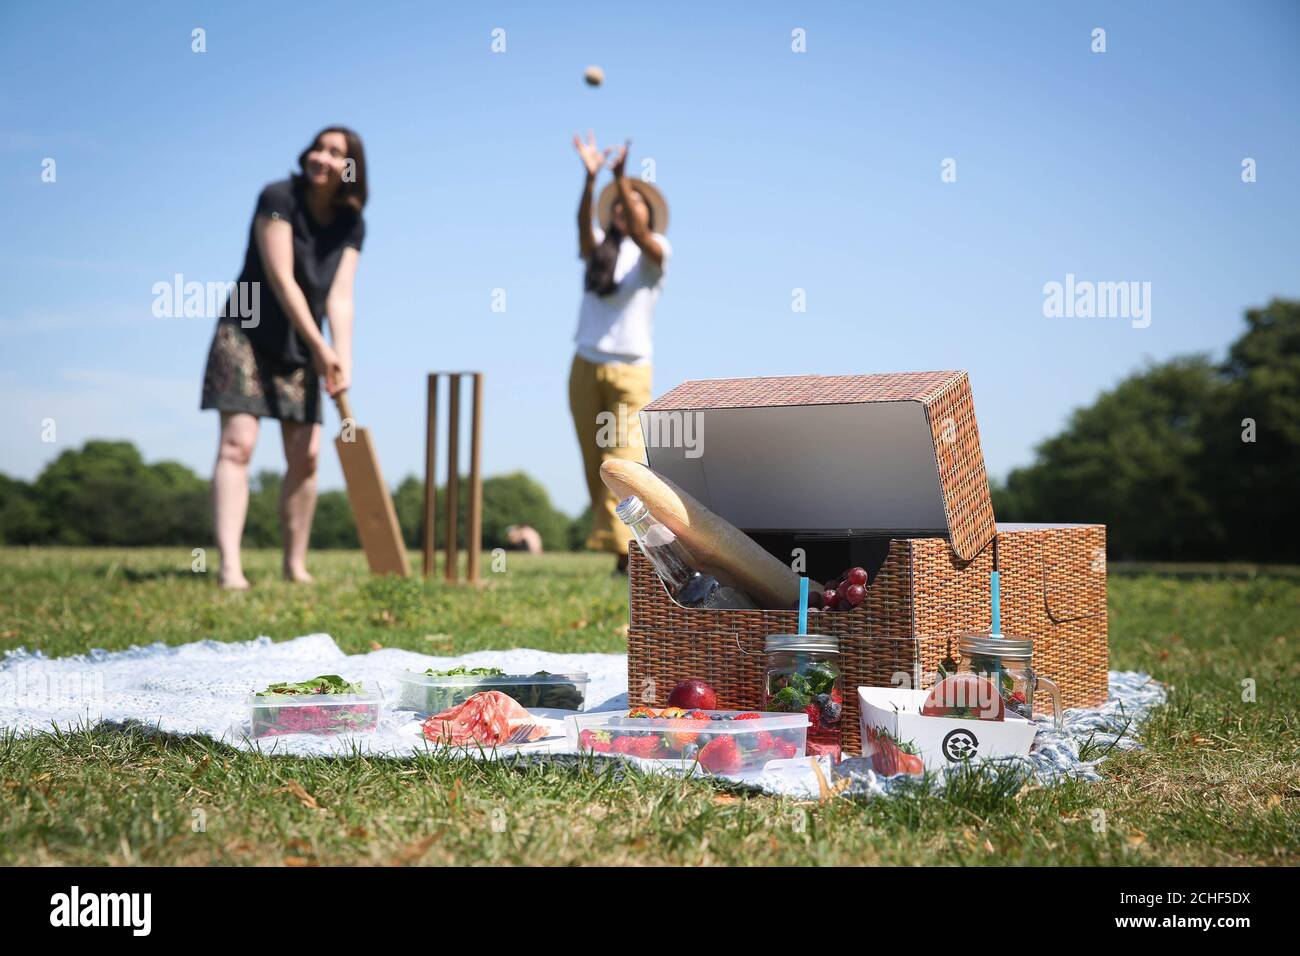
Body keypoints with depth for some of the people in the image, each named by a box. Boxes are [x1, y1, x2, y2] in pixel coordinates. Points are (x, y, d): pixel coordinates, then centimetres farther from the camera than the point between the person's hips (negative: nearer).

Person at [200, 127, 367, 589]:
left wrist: (342, 359, -22)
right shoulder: (278, 198, -15)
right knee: (237, 444, -16)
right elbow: (281, 280, -19)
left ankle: (295, 565, 13)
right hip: (247, 333, -5)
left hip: (300, 347, 5)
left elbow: (340, 296, -8)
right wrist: (320, 347, -19)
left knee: (305, 456, 3)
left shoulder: (351, 224, 0)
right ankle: (229, 566, -23)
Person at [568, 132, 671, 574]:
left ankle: (624, 551, -12)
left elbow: (640, 236, -20)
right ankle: (624, 552, 16)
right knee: (595, 466, 6)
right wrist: (591, 177, -28)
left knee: (623, 462, -11)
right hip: (586, 368, 4)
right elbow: (584, 224, -12)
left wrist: (622, 180, -31)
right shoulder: (597, 247, 10)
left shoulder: (655, 251, 2)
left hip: (631, 371, -4)